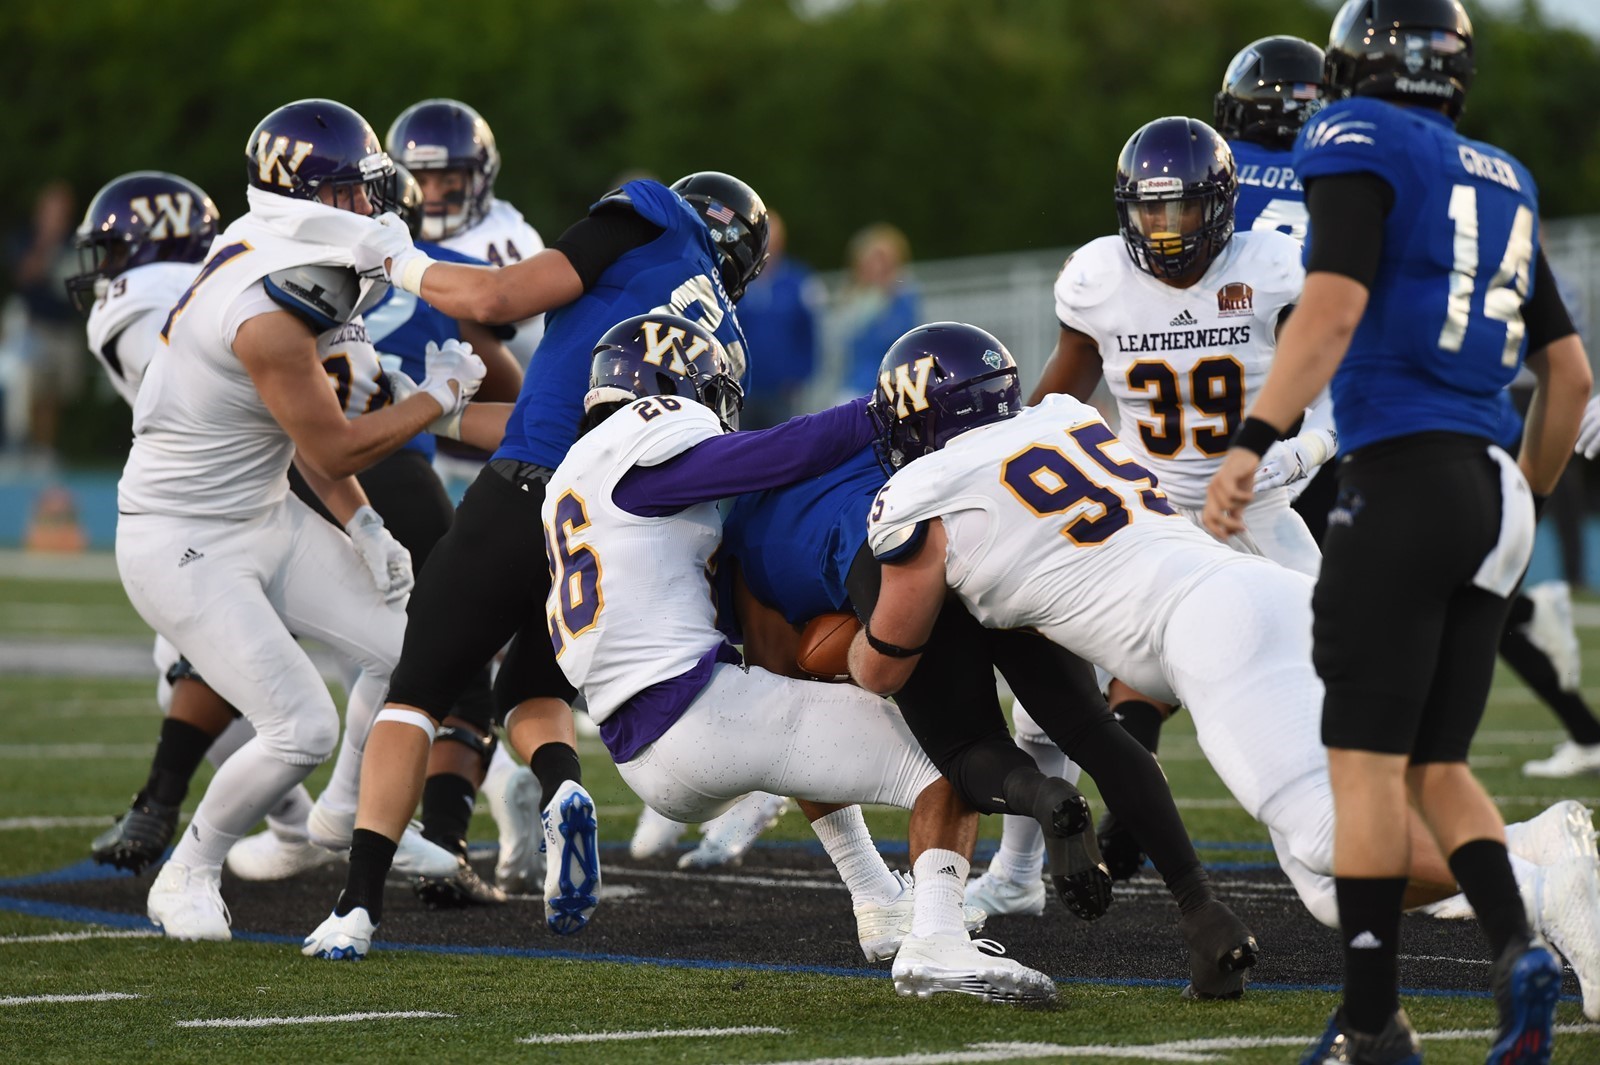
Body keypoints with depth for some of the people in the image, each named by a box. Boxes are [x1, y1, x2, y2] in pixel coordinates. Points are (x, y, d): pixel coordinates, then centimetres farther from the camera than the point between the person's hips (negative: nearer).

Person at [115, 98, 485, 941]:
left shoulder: (287, 273, 2)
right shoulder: (266, 316, -29)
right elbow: (336, 448, -20)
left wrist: (363, 528, 7)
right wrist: (441, 395, -8)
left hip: (263, 519, 10)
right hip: (183, 545, -10)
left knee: (405, 645, 6)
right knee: (302, 727, -13)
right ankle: (188, 876, 9)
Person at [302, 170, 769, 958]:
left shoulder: (649, 228, 6)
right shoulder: (724, 346, 23)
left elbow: (499, 299, -2)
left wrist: (403, 264, 14)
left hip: (525, 500, -5)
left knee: (415, 694, 8)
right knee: (533, 692, 27)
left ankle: (358, 905, -5)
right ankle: (562, 789, -8)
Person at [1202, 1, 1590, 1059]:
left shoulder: (1360, 147, -2)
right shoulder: (1502, 185, 19)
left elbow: (1332, 309, -18)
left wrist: (1251, 444, -21)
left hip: (1400, 482, -7)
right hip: (1487, 494, 7)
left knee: (1367, 765, -3)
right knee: (1436, 766, 13)